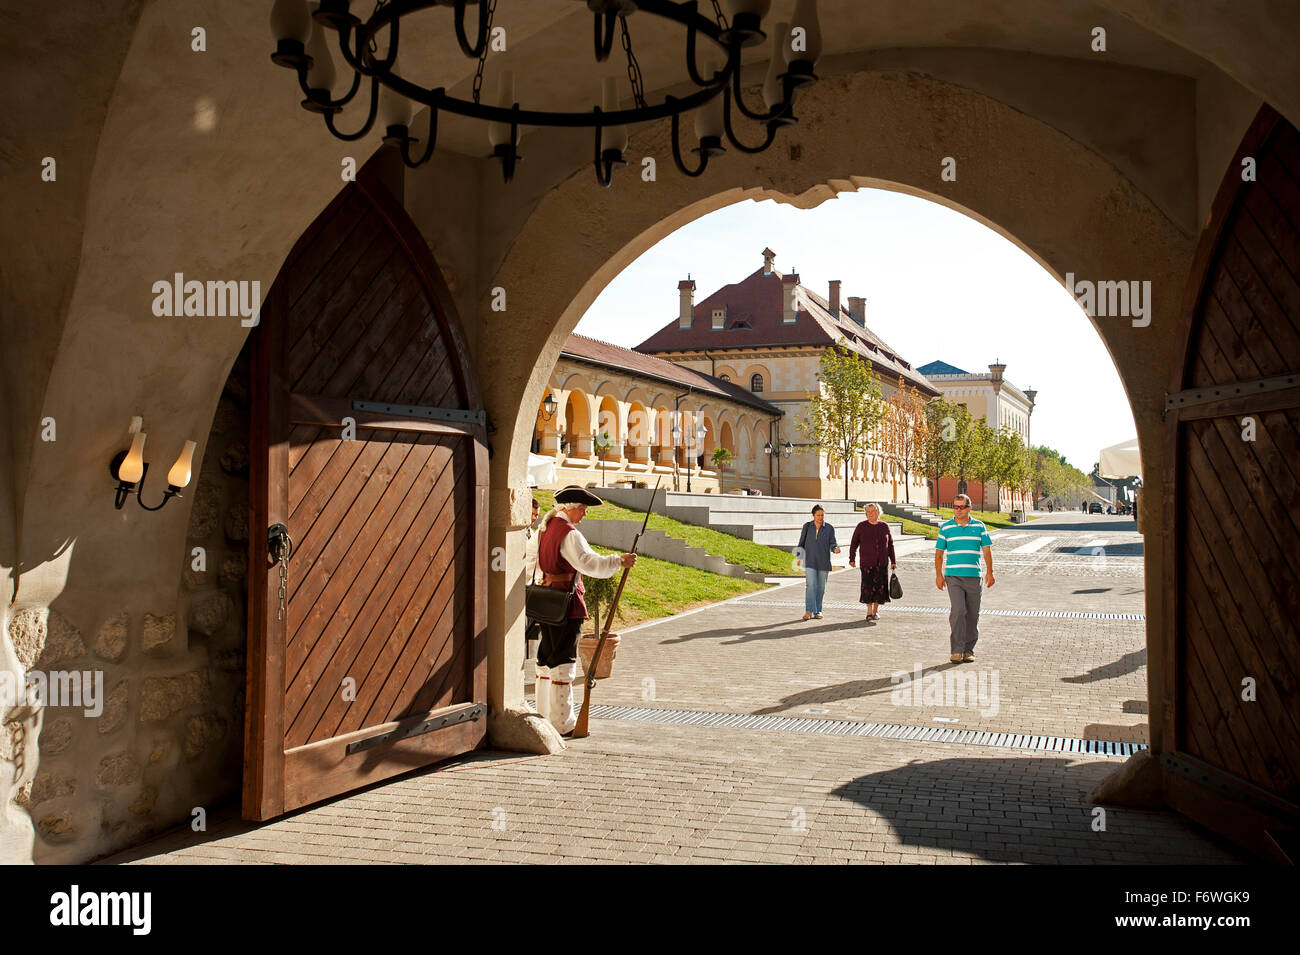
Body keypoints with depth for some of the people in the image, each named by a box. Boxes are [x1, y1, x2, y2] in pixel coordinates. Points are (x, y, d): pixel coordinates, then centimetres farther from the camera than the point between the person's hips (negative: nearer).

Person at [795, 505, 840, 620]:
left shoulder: (829, 528, 3)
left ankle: (817, 611, 17)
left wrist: (835, 548, -22)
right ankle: (809, 611, -15)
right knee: (810, 585, -14)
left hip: (823, 562, 1)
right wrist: (799, 557, 14)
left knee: (821, 587, 6)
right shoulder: (807, 527, 4)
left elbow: (832, 543, 0)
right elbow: (801, 543, 13)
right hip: (810, 561, -1)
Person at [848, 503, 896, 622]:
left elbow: (890, 544, 11)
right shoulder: (862, 526, 2)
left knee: (880, 585, 1)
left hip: (882, 562, 2)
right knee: (867, 586, -8)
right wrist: (851, 559, 0)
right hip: (867, 562, -2)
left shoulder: (884, 526, 6)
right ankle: (869, 611, 2)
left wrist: (893, 561, 9)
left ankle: (876, 610, 16)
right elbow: (854, 543, 6)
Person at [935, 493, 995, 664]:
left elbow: (987, 550, 8)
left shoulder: (979, 526, 7)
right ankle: (956, 650, -10)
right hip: (953, 576, -2)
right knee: (958, 611, -15)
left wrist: (989, 572, -1)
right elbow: (939, 552, 7)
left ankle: (968, 650, 15)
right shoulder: (945, 528, 5)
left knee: (973, 614, 5)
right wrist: (939, 574, 0)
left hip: (974, 576, 2)